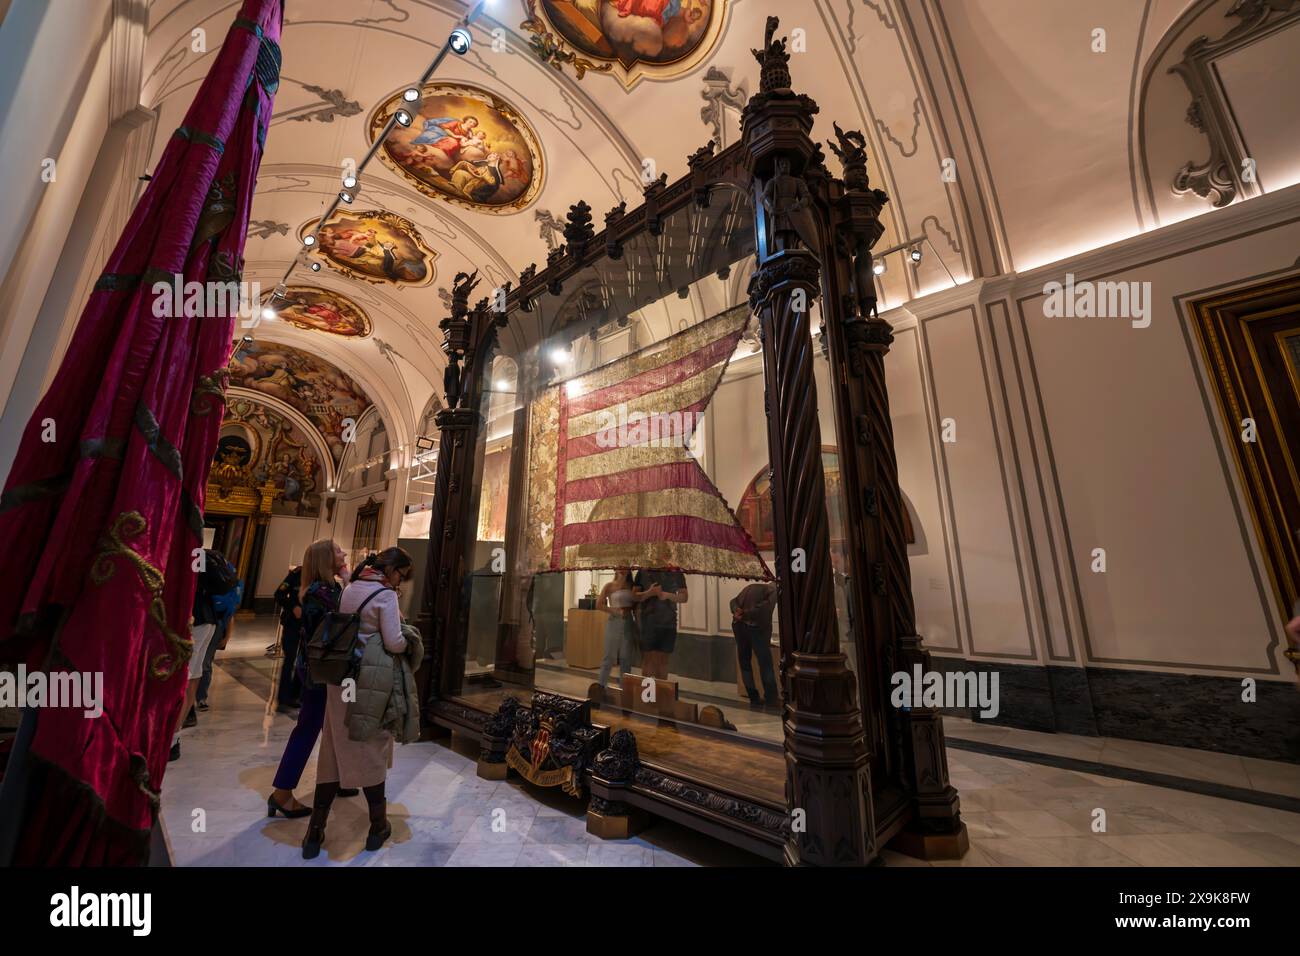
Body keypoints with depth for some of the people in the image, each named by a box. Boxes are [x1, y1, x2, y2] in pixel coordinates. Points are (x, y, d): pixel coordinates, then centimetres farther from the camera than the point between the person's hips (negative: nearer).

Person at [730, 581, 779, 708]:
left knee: (744, 662, 15)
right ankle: (771, 699, 18)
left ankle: (753, 698, 22)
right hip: (755, 626, -6)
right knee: (765, 663, 9)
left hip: (738, 624, 6)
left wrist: (736, 612, -6)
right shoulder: (775, 589, 4)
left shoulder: (753, 586, 22)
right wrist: (746, 614, -11)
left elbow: (734, 600, 11)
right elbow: (767, 605, -15)